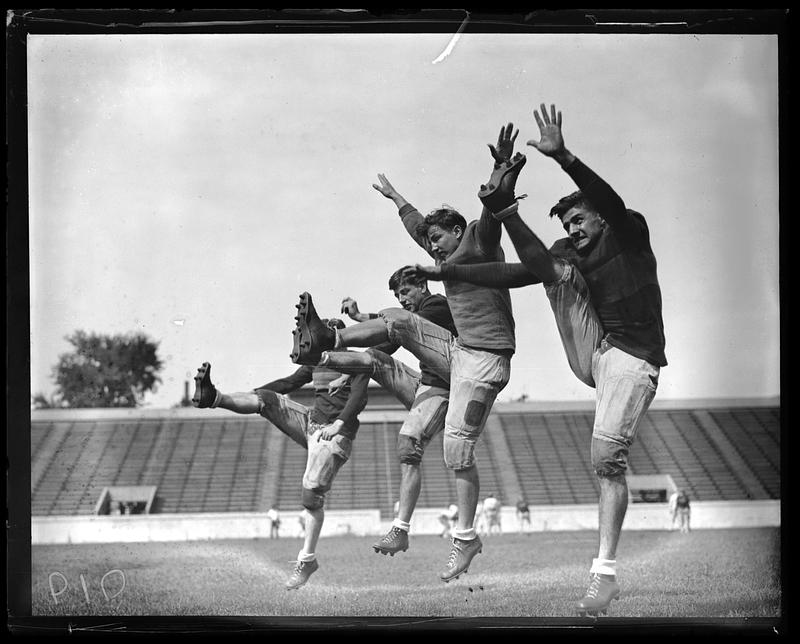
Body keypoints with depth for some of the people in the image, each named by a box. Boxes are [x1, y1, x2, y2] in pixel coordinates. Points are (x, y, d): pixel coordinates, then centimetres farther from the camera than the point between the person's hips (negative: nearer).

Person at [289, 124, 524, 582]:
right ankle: (326, 341, 20)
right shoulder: (449, 256, 19)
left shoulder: (479, 242, -5)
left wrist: (504, 172, -42)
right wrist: (396, 198, 50)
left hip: (486, 359, -9)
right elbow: (419, 226, 35)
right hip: (457, 350, 9)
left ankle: (466, 538, -8)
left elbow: (493, 210, -24)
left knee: (458, 449, -12)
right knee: (397, 321, 12)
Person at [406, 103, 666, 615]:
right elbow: (514, 274, 18)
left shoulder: (630, 235, 3)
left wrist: (563, 158, -32)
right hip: (592, 354, 6)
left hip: (633, 359, -6)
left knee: (609, 461, -17)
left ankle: (606, 574, -15)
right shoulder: (572, 254, 19)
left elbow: (611, 201, -18)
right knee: (555, 269, -7)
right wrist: (446, 272, 14)